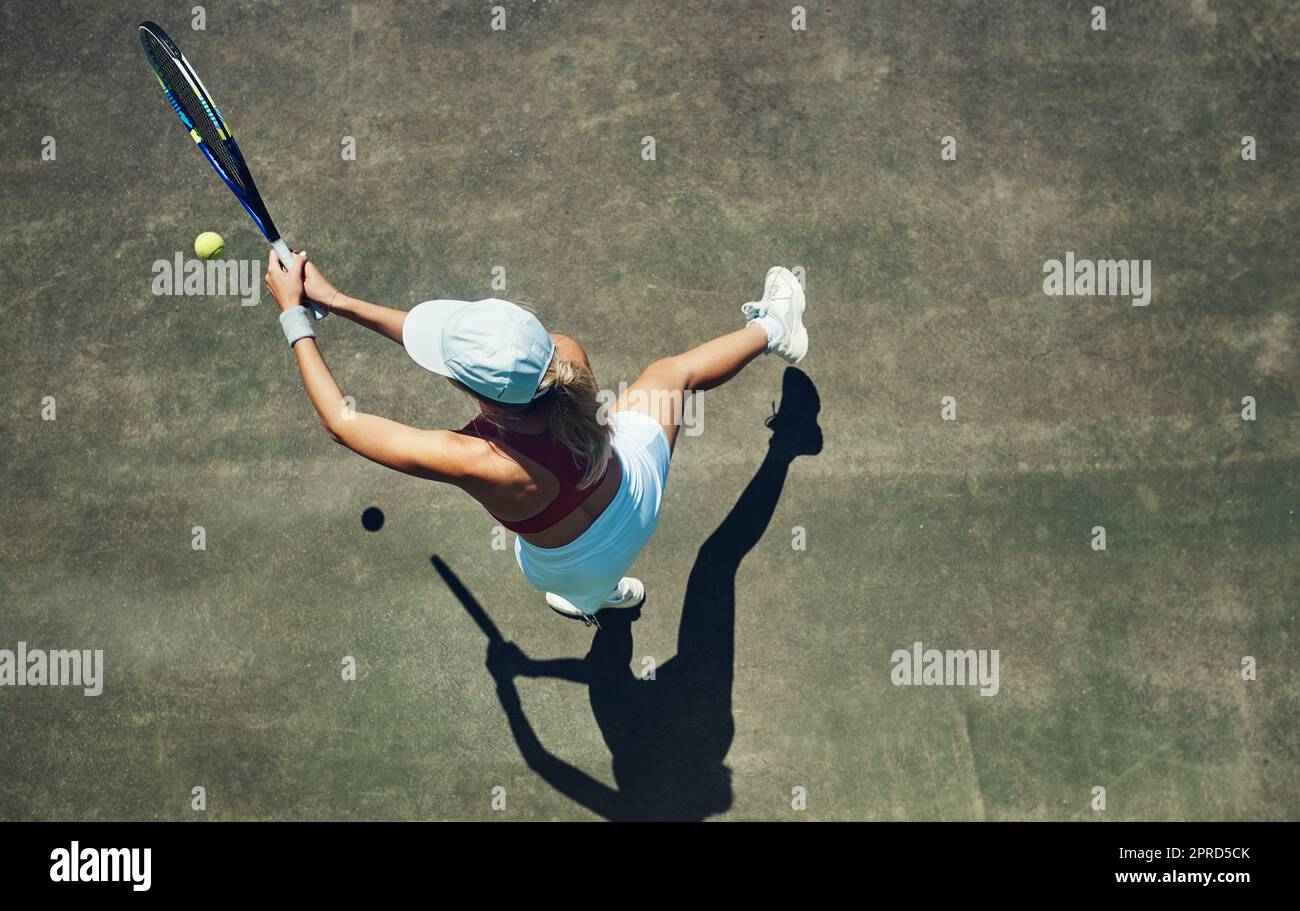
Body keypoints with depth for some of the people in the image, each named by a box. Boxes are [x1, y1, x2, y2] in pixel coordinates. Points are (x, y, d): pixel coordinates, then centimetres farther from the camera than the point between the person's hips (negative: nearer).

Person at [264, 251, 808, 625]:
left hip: (578, 569, -4)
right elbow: (451, 336, -18)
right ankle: (770, 330, 62)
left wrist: (293, 314, -22)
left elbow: (341, 422, -32)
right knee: (671, 371, 33)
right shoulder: (565, 356, -37)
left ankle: (600, 597, 72)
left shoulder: (477, 464, -47)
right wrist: (339, 302, -16)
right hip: (638, 482, 4)